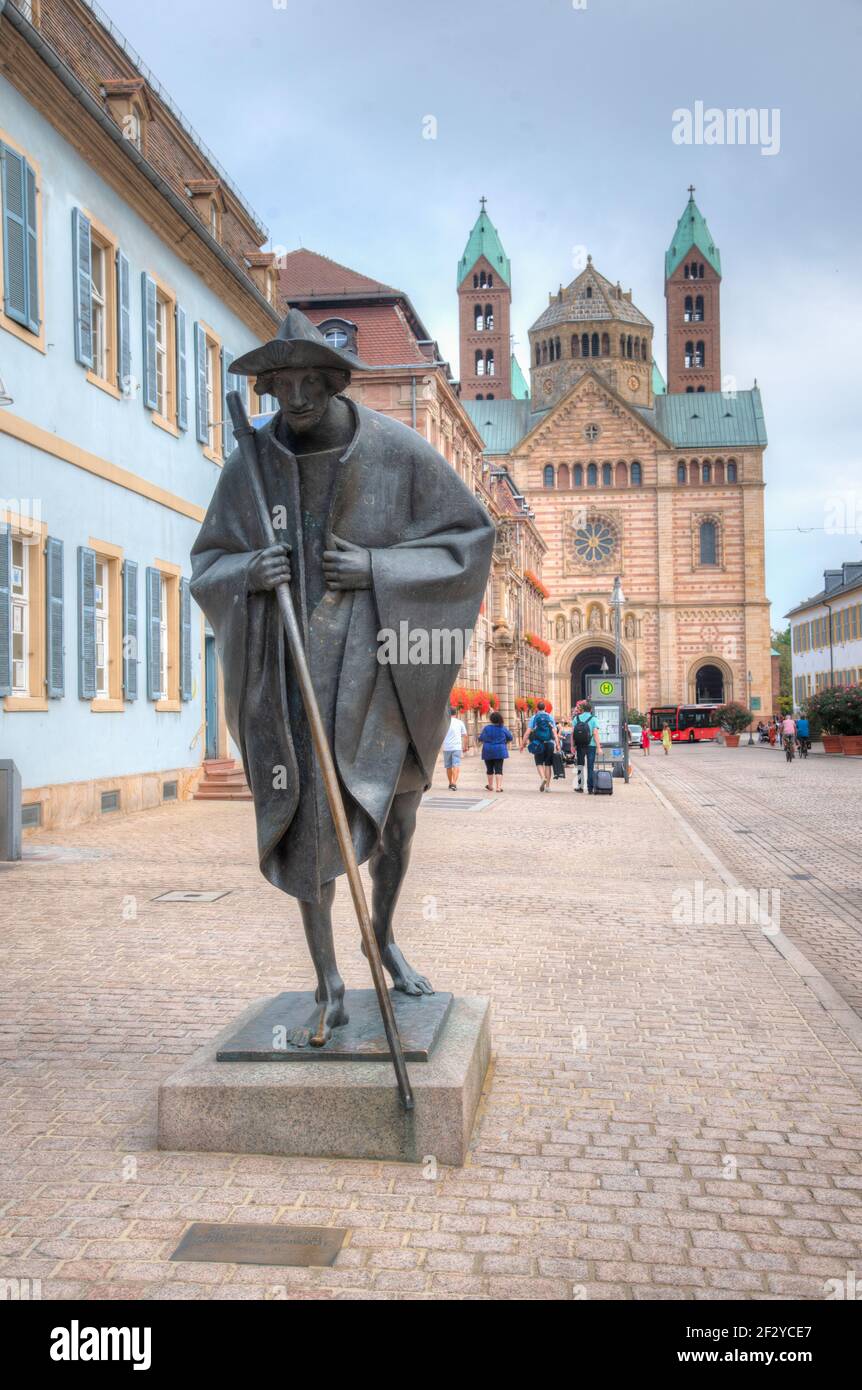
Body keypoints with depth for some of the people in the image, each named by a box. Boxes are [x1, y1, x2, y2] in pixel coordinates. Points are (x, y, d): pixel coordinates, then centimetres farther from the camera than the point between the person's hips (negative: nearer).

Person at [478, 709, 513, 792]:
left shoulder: (487, 728, -8)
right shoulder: (503, 728, -2)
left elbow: (481, 739, 1)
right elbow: (509, 738, 8)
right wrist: (505, 743, 26)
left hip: (488, 751, 0)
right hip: (499, 751, 0)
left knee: (489, 769, 13)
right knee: (498, 769, -1)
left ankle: (490, 786, 23)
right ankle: (498, 786, -10)